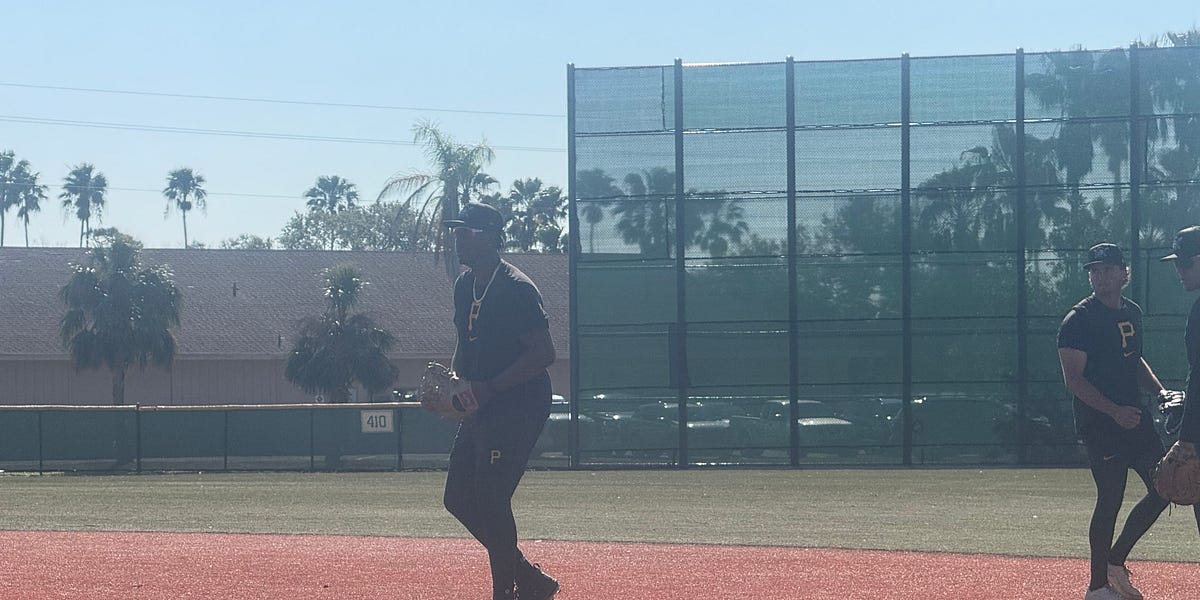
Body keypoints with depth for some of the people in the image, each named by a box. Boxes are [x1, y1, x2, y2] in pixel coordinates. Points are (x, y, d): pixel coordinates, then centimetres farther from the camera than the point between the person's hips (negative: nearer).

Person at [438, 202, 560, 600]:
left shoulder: (516, 289, -16)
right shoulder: (465, 286, 12)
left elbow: (544, 352, -20)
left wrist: (489, 387, -25)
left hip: (519, 407, -10)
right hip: (481, 410, 10)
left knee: (490, 499, -15)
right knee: (459, 499, 10)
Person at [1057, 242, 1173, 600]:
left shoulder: (1132, 313, 14)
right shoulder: (1079, 320, -11)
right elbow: (1074, 379, -16)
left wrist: (1160, 392, 11)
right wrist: (1115, 411, -25)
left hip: (1135, 419, 8)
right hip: (1099, 424, -8)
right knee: (1110, 500, -7)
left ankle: (1115, 562, 17)